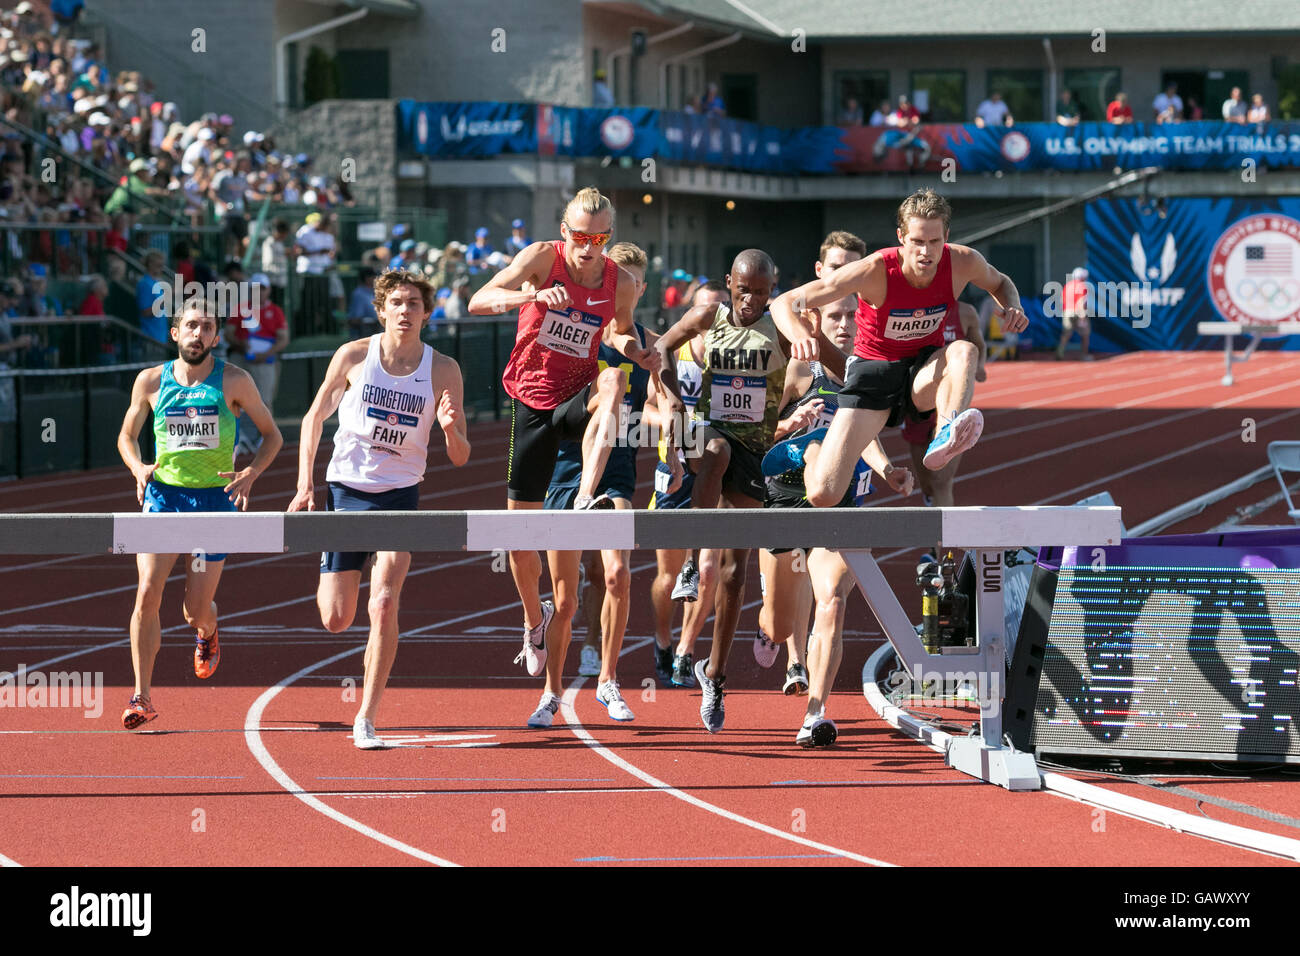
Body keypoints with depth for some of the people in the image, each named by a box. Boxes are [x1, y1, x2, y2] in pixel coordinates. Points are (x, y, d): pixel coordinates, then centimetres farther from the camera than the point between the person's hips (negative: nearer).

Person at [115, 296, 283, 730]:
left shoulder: (234, 381, -4)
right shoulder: (151, 381, 1)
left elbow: (272, 436, 5)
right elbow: (127, 436, 15)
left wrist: (250, 474, -12)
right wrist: (138, 468, -6)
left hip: (215, 499, -1)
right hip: (163, 495, 1)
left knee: (197, 611, 2)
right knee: (147, 592, -16)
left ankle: (207, 633, 42)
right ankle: (142, 697, -10)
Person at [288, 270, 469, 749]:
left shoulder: (443, 370, -4)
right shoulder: (354, 356, -5)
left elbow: (460, 458, -2)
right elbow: (314, 418, 7)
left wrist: (449, 427, -24)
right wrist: (305, 485, -1)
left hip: (399, 495, -1)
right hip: (344, 491, 1)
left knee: (384, 606, -18)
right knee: (336, 621, 0)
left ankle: (366, 720, -9)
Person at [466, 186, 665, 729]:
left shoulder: (621, 283, -3)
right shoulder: (543, 258, -9)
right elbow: (478, 302, -18)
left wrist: (636, 351, -6)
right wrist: (532, 295, -35)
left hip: (577, 399, 0)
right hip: (532, 402, 0)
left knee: (613, 381, -37)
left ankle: (586, 500, -48)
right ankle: (535, 621, 30)